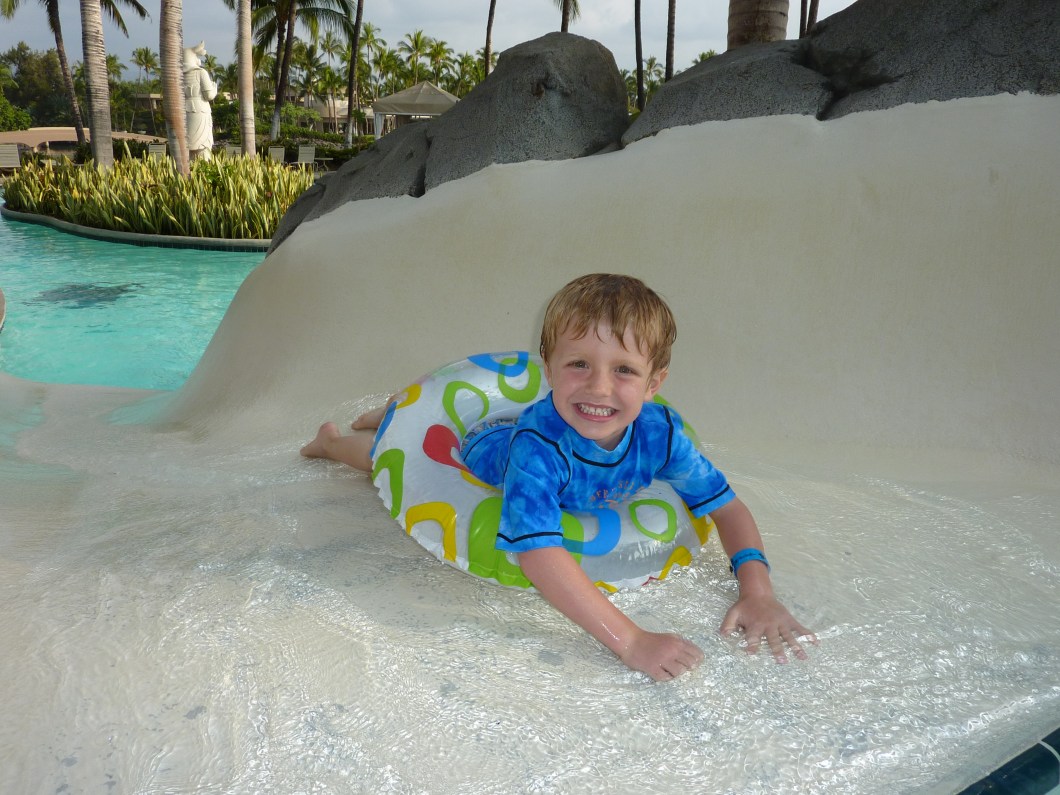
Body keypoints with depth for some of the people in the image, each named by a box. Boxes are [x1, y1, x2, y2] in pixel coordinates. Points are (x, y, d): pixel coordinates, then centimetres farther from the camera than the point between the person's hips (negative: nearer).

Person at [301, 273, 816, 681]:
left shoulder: (659, 433, -36)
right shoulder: (540, 446, -51)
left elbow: (726, 505, -24)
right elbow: (537, 553, -58)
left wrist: (758, 592, -38)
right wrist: (629, 641, -63)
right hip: (477, 454, -5)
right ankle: (332, 440, 58)